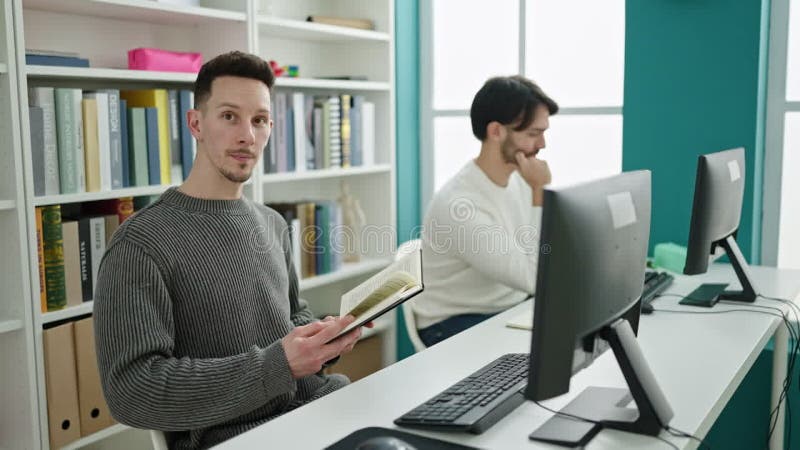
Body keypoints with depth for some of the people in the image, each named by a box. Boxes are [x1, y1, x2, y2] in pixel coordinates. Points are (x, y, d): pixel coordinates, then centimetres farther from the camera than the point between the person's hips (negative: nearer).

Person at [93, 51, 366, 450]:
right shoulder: (140, 244, -10)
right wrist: (277, 366, -24)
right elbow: (129, 390, -17)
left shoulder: (272, 224, 12)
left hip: (313, 402, 7)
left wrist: (324, 337, 0)